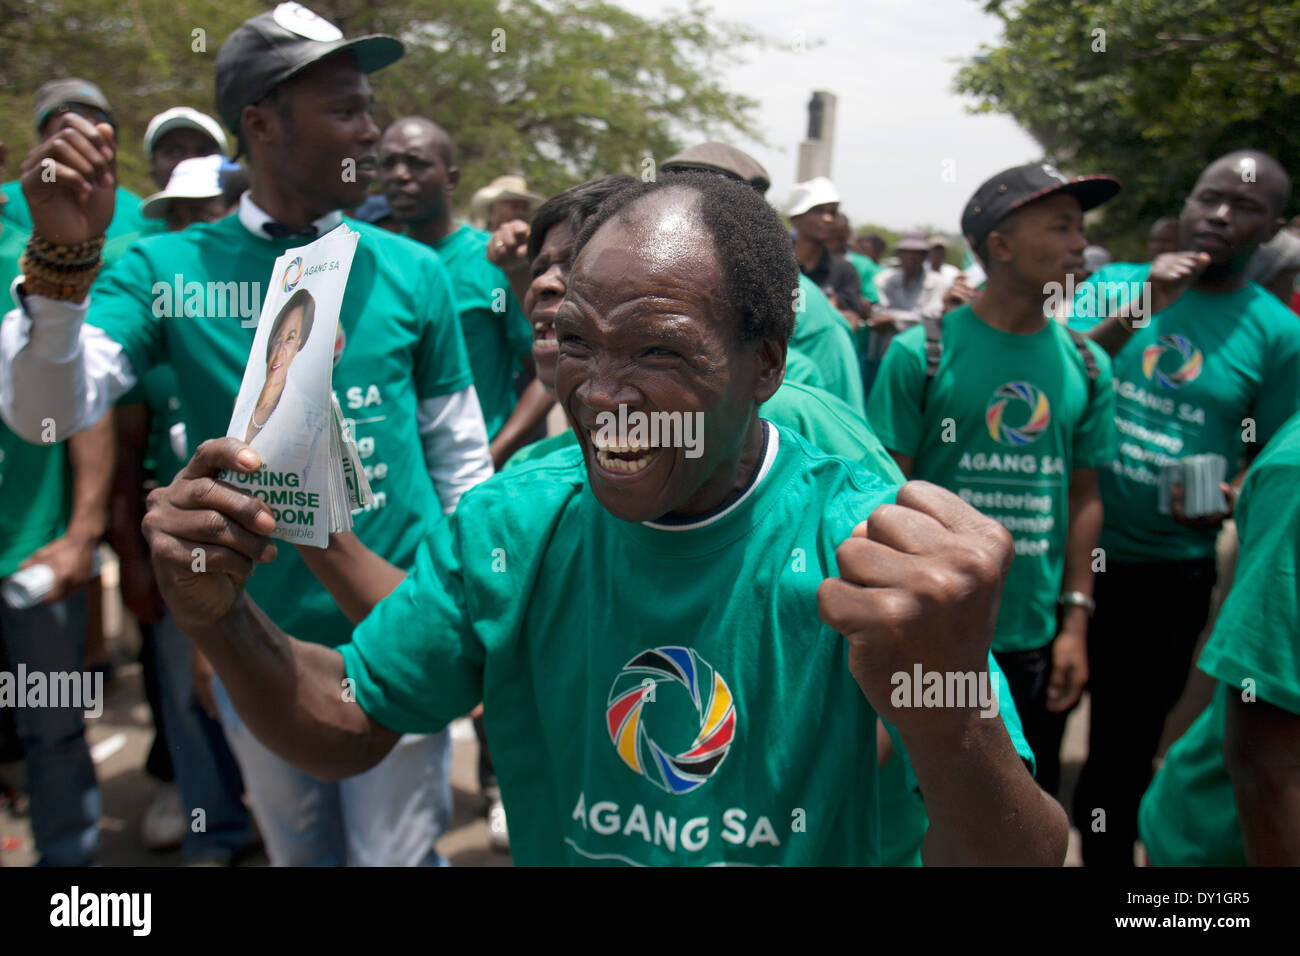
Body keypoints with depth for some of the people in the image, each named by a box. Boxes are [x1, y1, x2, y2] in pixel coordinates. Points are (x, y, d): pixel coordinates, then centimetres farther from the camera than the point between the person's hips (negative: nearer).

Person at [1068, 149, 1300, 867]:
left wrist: (1235, 500, -16)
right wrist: (1132, 314, -23)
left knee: (1125, 751, 12)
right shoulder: (1112, 284, 2)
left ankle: (1107, 855, 32)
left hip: (1171, 572, -1)